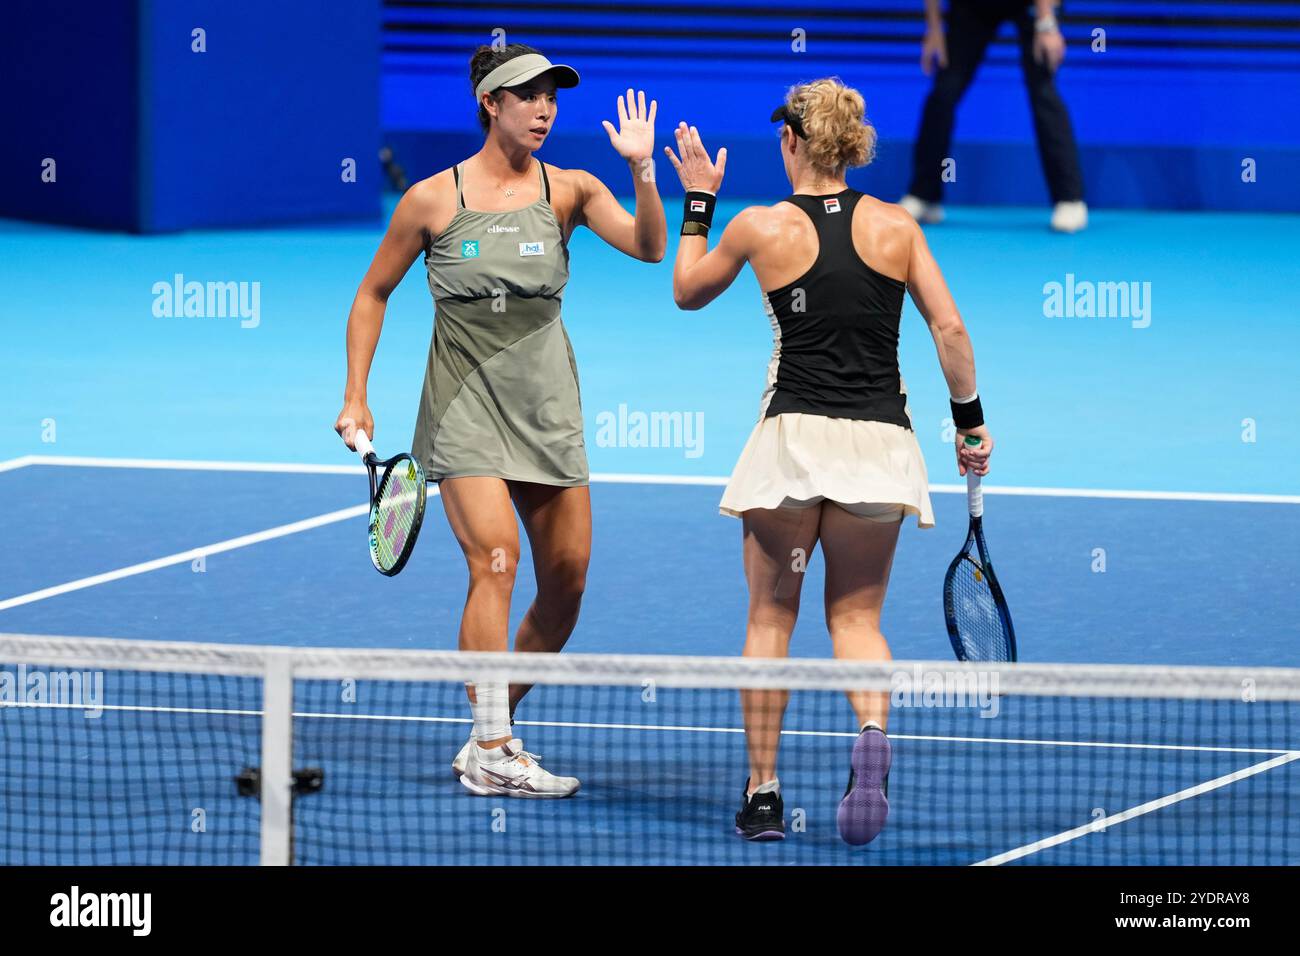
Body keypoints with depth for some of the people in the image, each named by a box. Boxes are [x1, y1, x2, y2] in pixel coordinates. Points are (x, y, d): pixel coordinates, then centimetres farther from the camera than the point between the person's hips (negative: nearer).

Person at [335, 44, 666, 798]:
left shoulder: (568, 191, 3)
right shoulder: (434, 199, -3)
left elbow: (650, 248, -11)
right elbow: (374, 293, 7)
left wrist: (642, 169, -25)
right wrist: (356, 396, 2)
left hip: (547, 409, 4)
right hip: (465, 405, -4)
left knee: (567, 579, 2)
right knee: (496, 558, -19)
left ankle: (497, 732, 20)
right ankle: (489, 755, -19)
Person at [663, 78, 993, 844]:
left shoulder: (761, 228, -2)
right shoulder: (896, 226, 2)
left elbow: (688, 291, 15)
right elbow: (950, 330, 1)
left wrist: (699, 202, 25)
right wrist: (971, 421, 11)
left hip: (794, 432, -2)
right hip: (880, 438, 2)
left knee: (771, 615, 11)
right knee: (857, 616, 11)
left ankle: (763, 793, 9)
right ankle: (873, 731, -20)